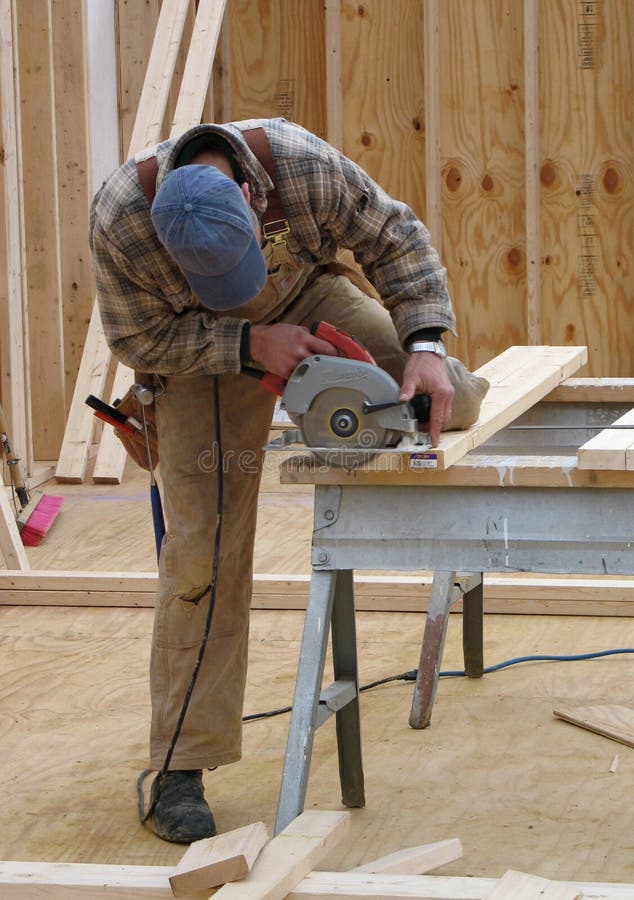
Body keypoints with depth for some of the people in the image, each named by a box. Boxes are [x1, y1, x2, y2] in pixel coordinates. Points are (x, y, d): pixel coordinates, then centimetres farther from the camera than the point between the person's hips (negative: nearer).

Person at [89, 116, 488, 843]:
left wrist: (423, 346, -29)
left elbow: (395, 238, -17)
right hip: (203, 347, -2)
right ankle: (179, 770, -5)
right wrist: (250, 344, -31)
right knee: (203, 549, -11)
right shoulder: (120, 219, -35)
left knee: (451, 404, -13)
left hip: (307, 298, 2)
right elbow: (139, 341, -21)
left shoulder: (305, 167, -34)